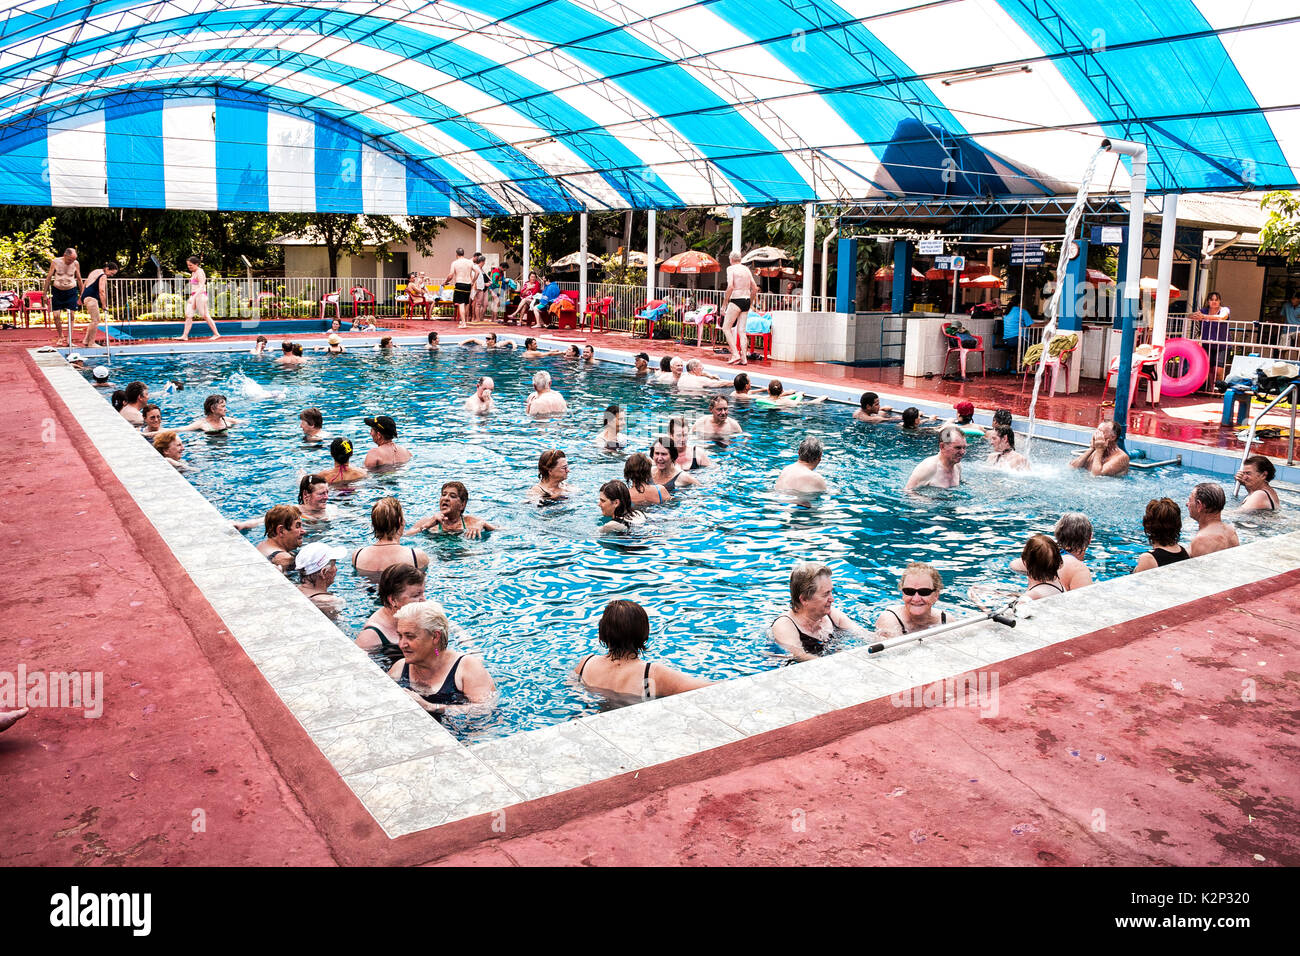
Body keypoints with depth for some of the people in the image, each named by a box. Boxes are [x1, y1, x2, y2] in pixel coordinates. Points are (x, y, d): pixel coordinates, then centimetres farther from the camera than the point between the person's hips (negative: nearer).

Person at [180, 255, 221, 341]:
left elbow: (201, 287, -23)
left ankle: (216, 334, 3)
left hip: (200, 295, -9)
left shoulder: (199, 272, -13)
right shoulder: (193, 273, 16)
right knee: (188, 315, 3)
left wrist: (193, 297, -30)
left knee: (205, 316, -5)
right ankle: (185, 336, 3)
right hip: (194, 296, 9)